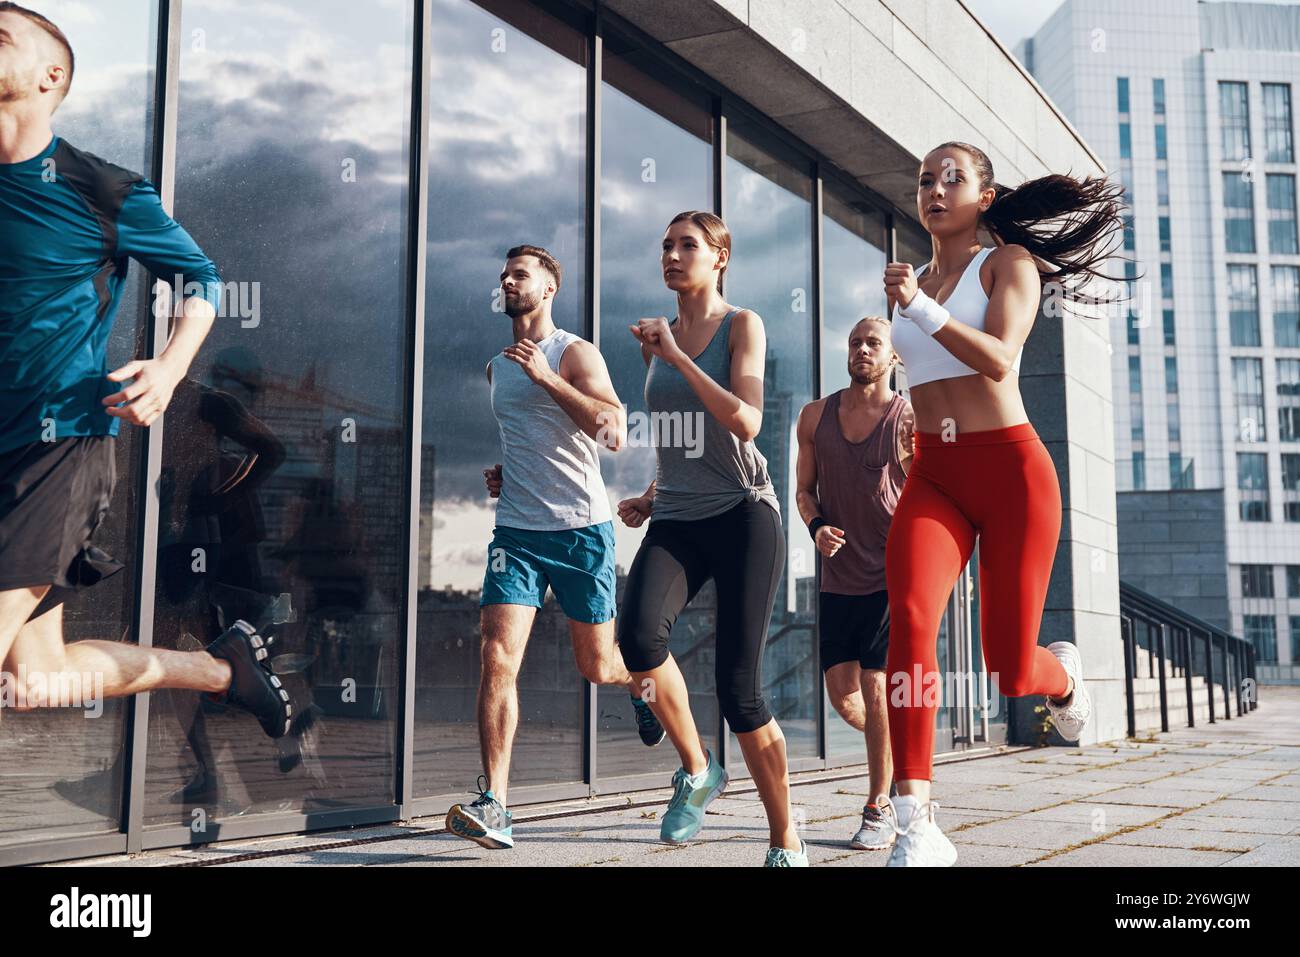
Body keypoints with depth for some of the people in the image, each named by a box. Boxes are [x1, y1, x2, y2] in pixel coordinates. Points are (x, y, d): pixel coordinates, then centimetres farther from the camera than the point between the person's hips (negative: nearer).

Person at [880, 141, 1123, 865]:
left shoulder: (1009, 262, 0)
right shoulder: (913, 278, 16)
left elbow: (997, 359, -19)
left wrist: (919, 307, -27)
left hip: (1011, 468, -3)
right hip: (933, 477, 4)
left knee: (1009, 669, 0)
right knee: (910, 618, -25)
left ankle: (1061, 673, 41)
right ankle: (918, 826, -25)